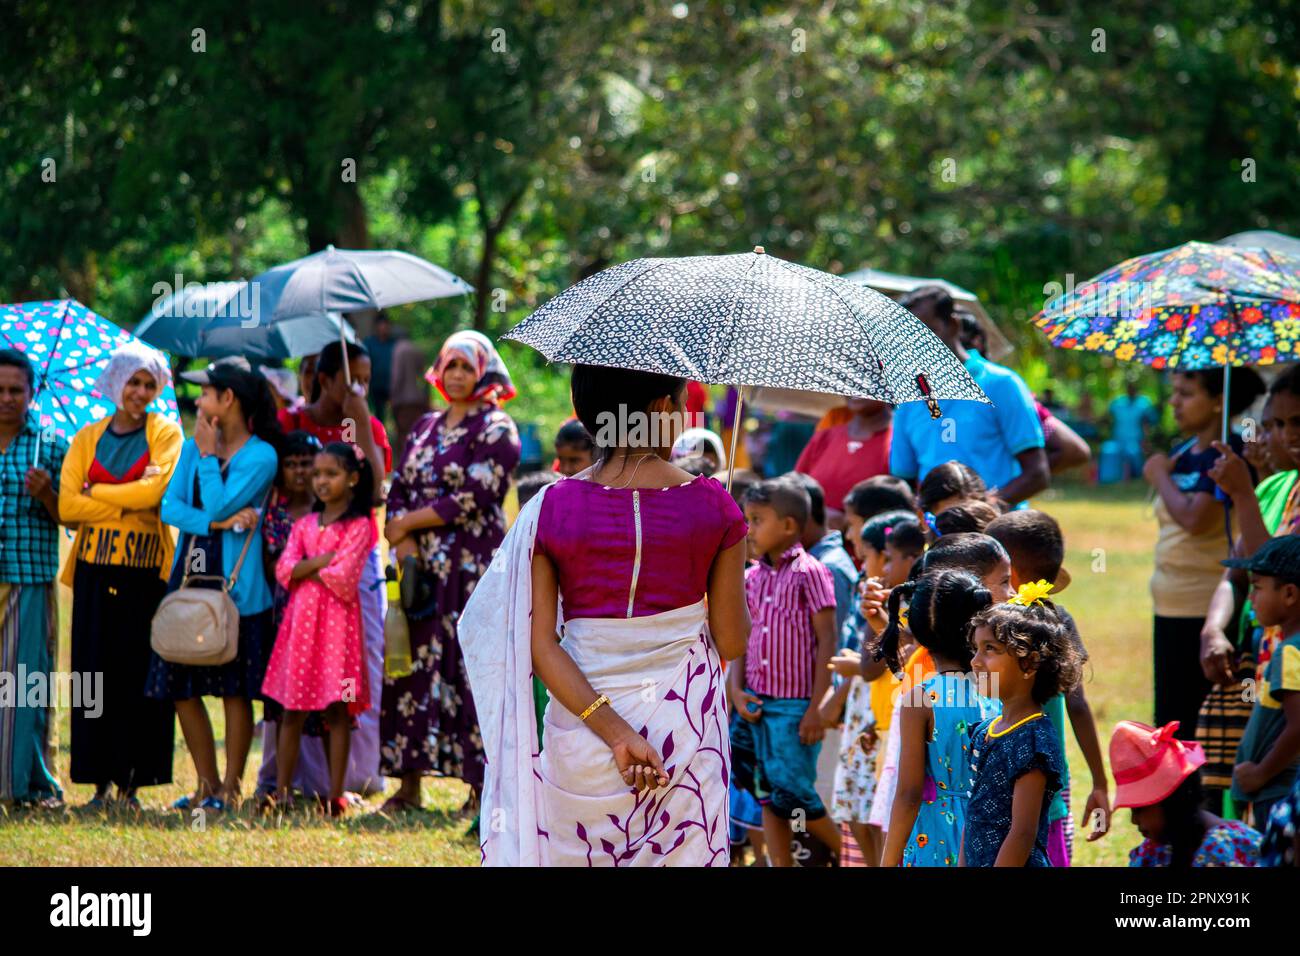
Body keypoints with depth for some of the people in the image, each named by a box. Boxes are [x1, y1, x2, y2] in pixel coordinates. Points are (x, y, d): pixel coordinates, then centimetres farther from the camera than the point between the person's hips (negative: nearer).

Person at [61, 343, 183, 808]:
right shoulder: (87, 438, 11)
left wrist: (96, 493, -2)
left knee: (140, 675, -3)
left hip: (146, 568, -2)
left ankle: (131, 781, 1)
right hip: (95, 567, 2)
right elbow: (67, 506, 0)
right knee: (97, 674, 0)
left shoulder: (165, 432, 5)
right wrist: (128, 504, -8)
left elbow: (156, 489, -11)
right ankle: (100, 780, 3)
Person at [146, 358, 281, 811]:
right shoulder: (194, 446, 10)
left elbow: (218, 505, -17)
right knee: (181, 687, 7)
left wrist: (209, 455, -9)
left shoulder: (260, 456, -8)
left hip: (235, 585, -6)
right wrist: (217, 522, -14)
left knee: (234, 689, 0)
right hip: (189, 579, 6)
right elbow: (170, 506, 1)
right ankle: (207, 783, 18)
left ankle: (230, 787, 7)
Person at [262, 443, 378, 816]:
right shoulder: (304, 525, 14)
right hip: (301, 617, 5)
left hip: (337, 618, -5)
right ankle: (281, 791, 6)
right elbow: (284, 571, 2)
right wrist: (322, 561, -10)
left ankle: (335, 795, 0)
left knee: (337, 710, -3)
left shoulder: (359, 526, -2)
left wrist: (305, 570, -1)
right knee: (291, 711, 4)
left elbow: (343, 577, -13)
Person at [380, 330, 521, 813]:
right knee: (414, 662, 2)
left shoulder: (495, 429, -2)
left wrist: (408, 523, -6)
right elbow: (399, 490, 12)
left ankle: (483, 786, -6)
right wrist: (405, 548, -6)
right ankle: (409, 785, 5)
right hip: (423, 567, 6)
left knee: (469, 665, -9)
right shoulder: (425, 428, 18)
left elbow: (473, 499, -11)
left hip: (472, 567, -6)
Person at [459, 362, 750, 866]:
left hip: (582, 733, 1)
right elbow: (731, 641, -2)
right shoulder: (710, 505, -6)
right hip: (686, 725, -1)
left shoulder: (552, 508, -3)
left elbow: (539, 646, -10)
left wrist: (615, 731, -13)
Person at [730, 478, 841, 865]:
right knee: (767, 798, 8)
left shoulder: (809, 573, -9)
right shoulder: (751, 578, 9)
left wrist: (816, 708, -14)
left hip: (794, 705, -6)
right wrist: (736, 691, -3)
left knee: (792, 795, -6)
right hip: (755, 705, 6)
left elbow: (827, 642, -10)